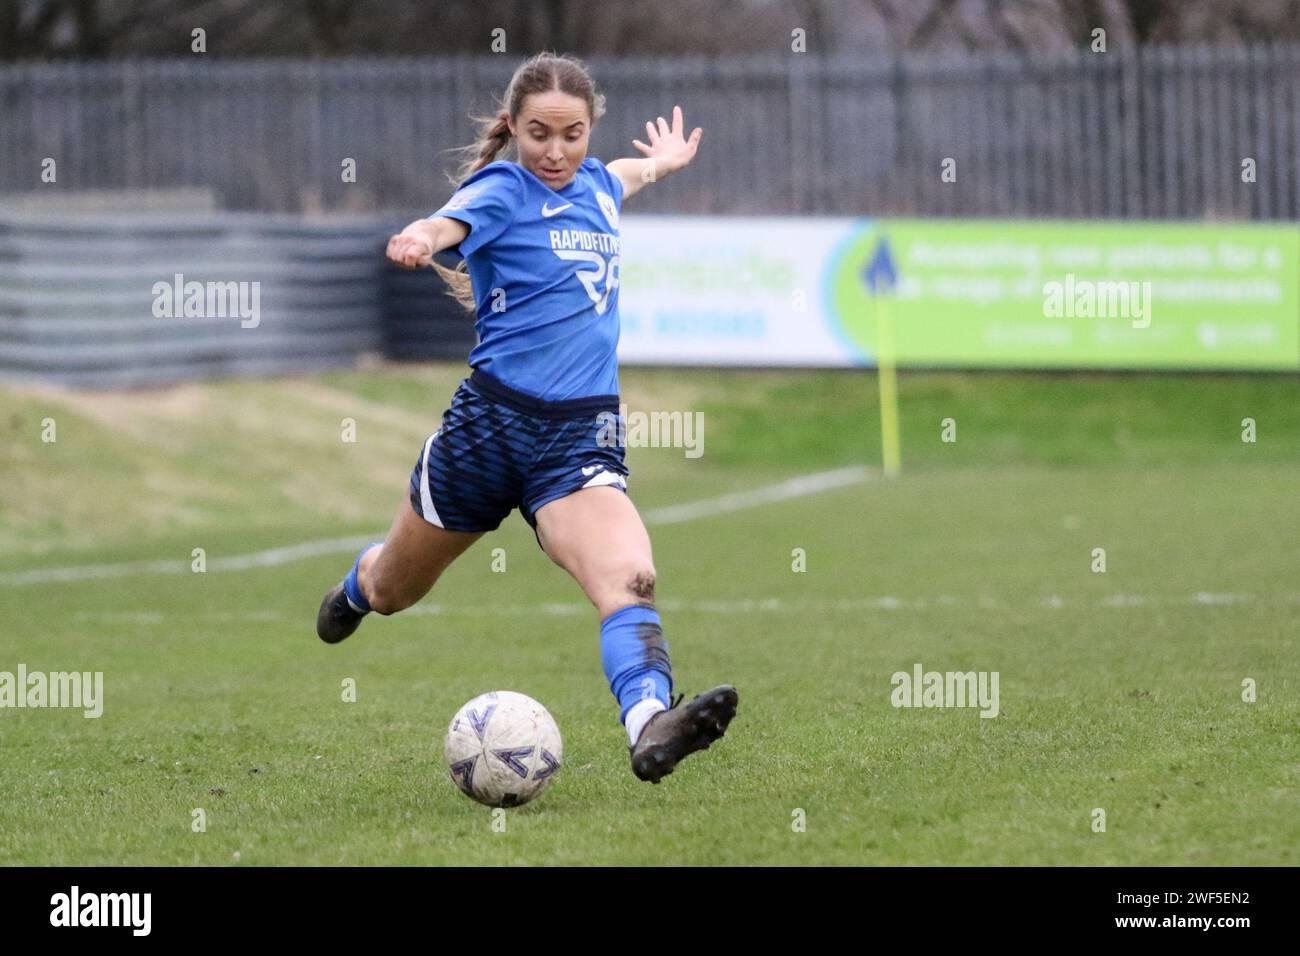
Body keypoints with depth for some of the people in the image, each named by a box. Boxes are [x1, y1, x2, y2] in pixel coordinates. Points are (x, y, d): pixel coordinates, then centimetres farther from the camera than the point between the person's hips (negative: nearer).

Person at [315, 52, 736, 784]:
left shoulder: (595, 184, 11)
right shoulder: (501, 190, -7)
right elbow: (446, 225, -32)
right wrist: (420, 241, -55)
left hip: (582, 439, 3)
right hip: (490, 422, -3)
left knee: (630, 580, -27)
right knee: (391, 595, 20)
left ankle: (650, 725, -50)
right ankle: (358, 585, 57)